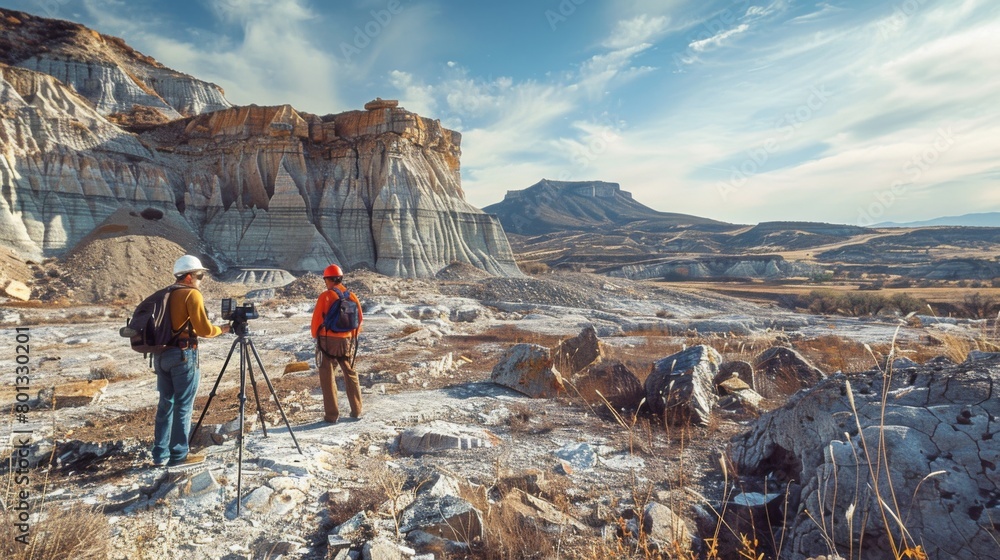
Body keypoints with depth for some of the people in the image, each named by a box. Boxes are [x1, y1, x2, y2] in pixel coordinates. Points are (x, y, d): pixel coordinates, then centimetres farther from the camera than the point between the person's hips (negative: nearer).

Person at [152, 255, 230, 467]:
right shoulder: (192, 294, -10)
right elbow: (204, 329, -15)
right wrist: (222, 329, 2)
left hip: (162, 354, 8)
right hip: (183, 355, -8)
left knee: (166, 405, 14)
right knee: (183, 407, 1)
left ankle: (160, 454, 20)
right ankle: (179, 455, 8)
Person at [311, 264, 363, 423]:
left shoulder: (325, 296, -11)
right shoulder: (352, 296, 2)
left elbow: (317, 318, -8)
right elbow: (359, 318, 8)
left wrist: (315, 335, 9)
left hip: (327, 340, -4)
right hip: (346, 341, 4)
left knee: (327, 377, 5)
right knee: (350, 374, 15)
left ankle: (332, 415, 7)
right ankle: (356, 411, 19)